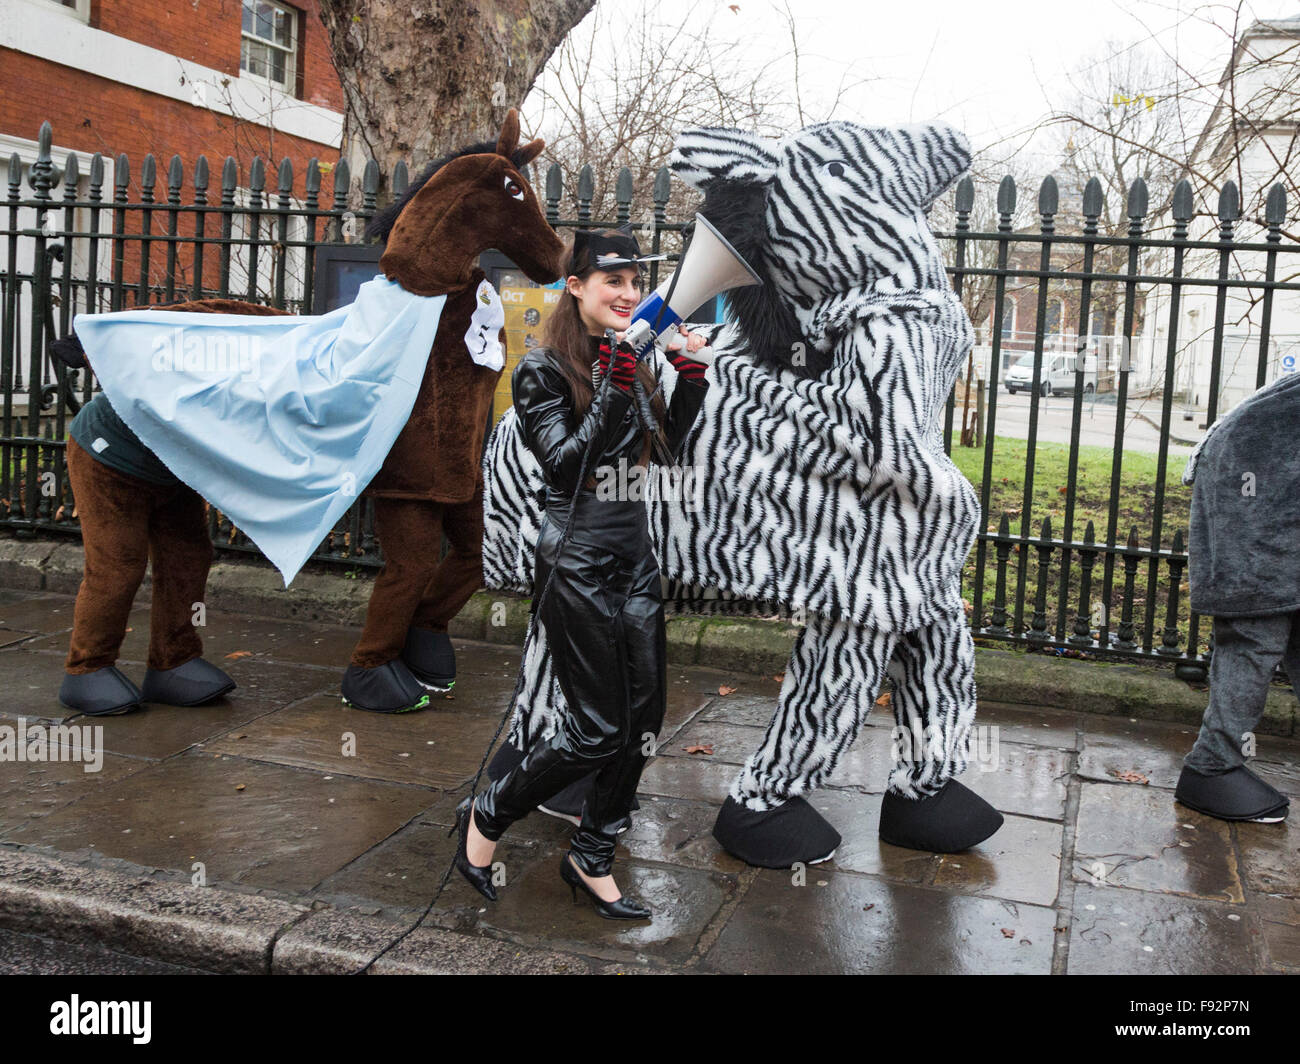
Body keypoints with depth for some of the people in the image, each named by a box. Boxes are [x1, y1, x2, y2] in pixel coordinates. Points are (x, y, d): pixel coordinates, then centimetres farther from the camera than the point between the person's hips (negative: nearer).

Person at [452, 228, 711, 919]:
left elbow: (664, 452, 14)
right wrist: (613, 389, -25)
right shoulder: (542, 371, -9)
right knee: (597, 732, -4)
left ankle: (591, 860, 26)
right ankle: (486, 817, 20)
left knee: (643, 721, 8)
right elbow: (565, 463, -18)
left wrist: (690, 379, 4)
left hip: (636, 554, 7)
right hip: (578, 558, -7)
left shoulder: (631, 361, 11)